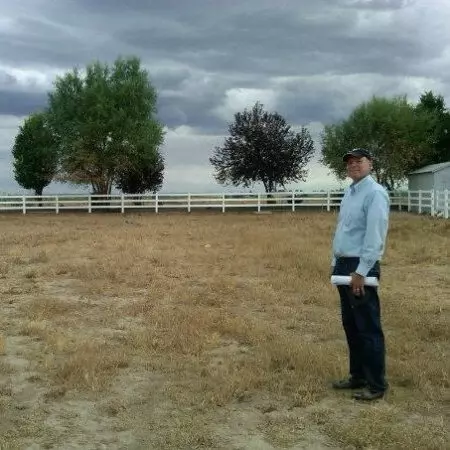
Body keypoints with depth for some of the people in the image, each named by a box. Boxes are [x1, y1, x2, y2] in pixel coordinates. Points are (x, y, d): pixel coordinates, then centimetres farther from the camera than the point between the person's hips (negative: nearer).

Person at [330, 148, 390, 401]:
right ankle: (359, 376, 27)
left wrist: (361, 271, -22)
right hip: (344, 266, 10)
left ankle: (377, 384, 7)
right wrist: (336, 263, 15)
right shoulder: (349, 193, 16)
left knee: (368, 328, -2)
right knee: (351, 325, 16)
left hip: (361, 268, -9)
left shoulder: (375, 193, -13)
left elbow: (374, 236, -20)